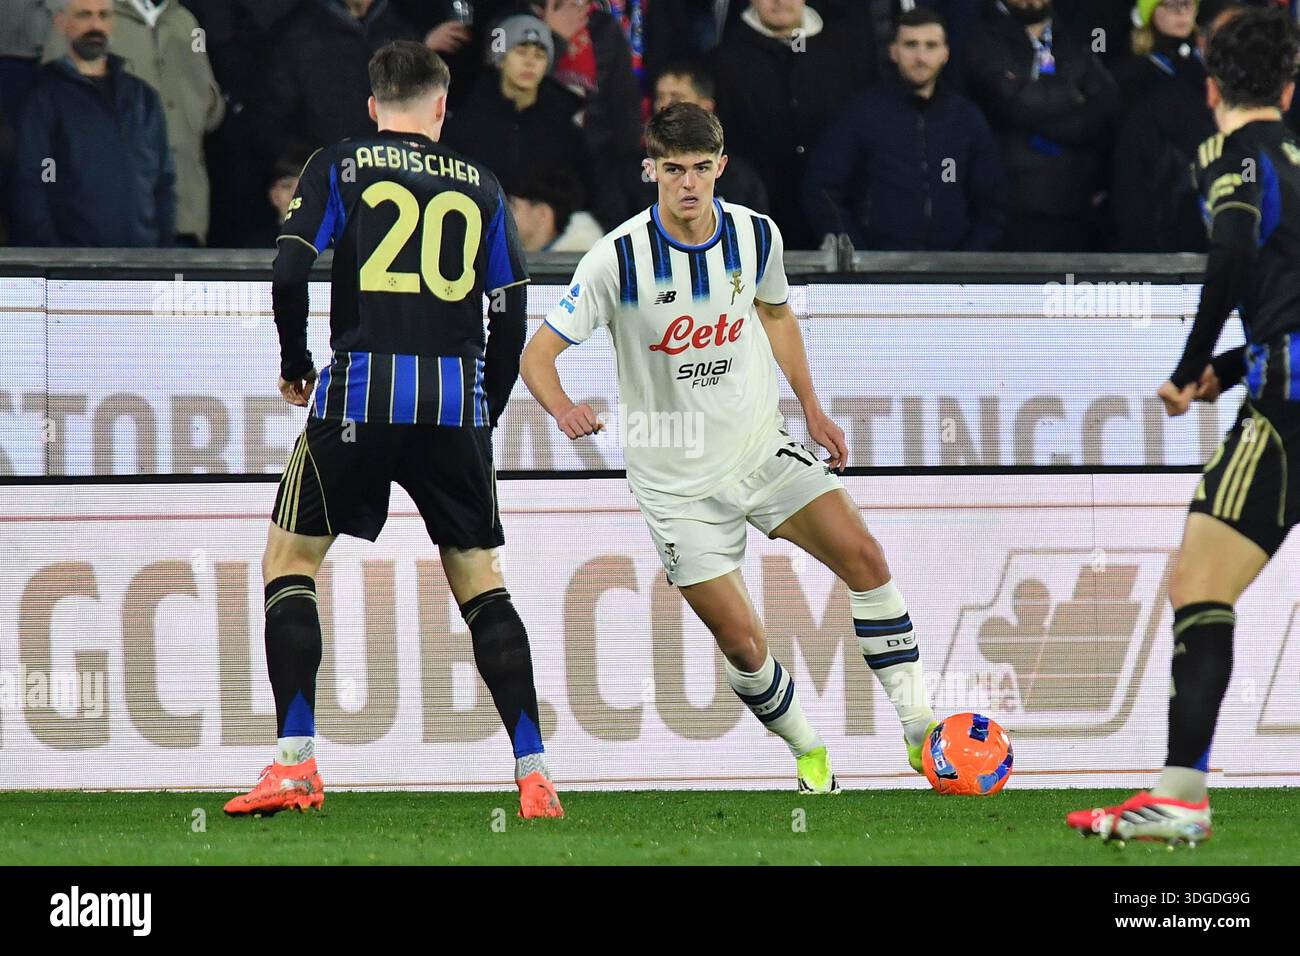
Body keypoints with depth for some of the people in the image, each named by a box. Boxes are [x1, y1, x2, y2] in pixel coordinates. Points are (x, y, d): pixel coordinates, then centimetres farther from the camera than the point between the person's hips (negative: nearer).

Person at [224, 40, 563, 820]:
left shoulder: (338, 166, 7)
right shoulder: (479, 185, 13)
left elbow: (290, 276, -4)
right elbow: (512, 318, 11)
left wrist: (295, 368, 12)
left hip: (360, 393, -2)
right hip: (457, 401, 2)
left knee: (290, 561, 10)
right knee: (480, 581, 12)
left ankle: (296, 763, -1)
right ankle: (534, 775, 4)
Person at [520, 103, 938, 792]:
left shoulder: (756, 236, -5)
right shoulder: (620, 258, -18)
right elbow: (538, 354, -15)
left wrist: (812, 408, 16)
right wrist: (563, 410, -36)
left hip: (759, 445, 3)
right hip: (676, 480, -3)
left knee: (862, 556, -16)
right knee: (739, 638, -8)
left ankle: (917, 723, -8)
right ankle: (807, 752, 18)